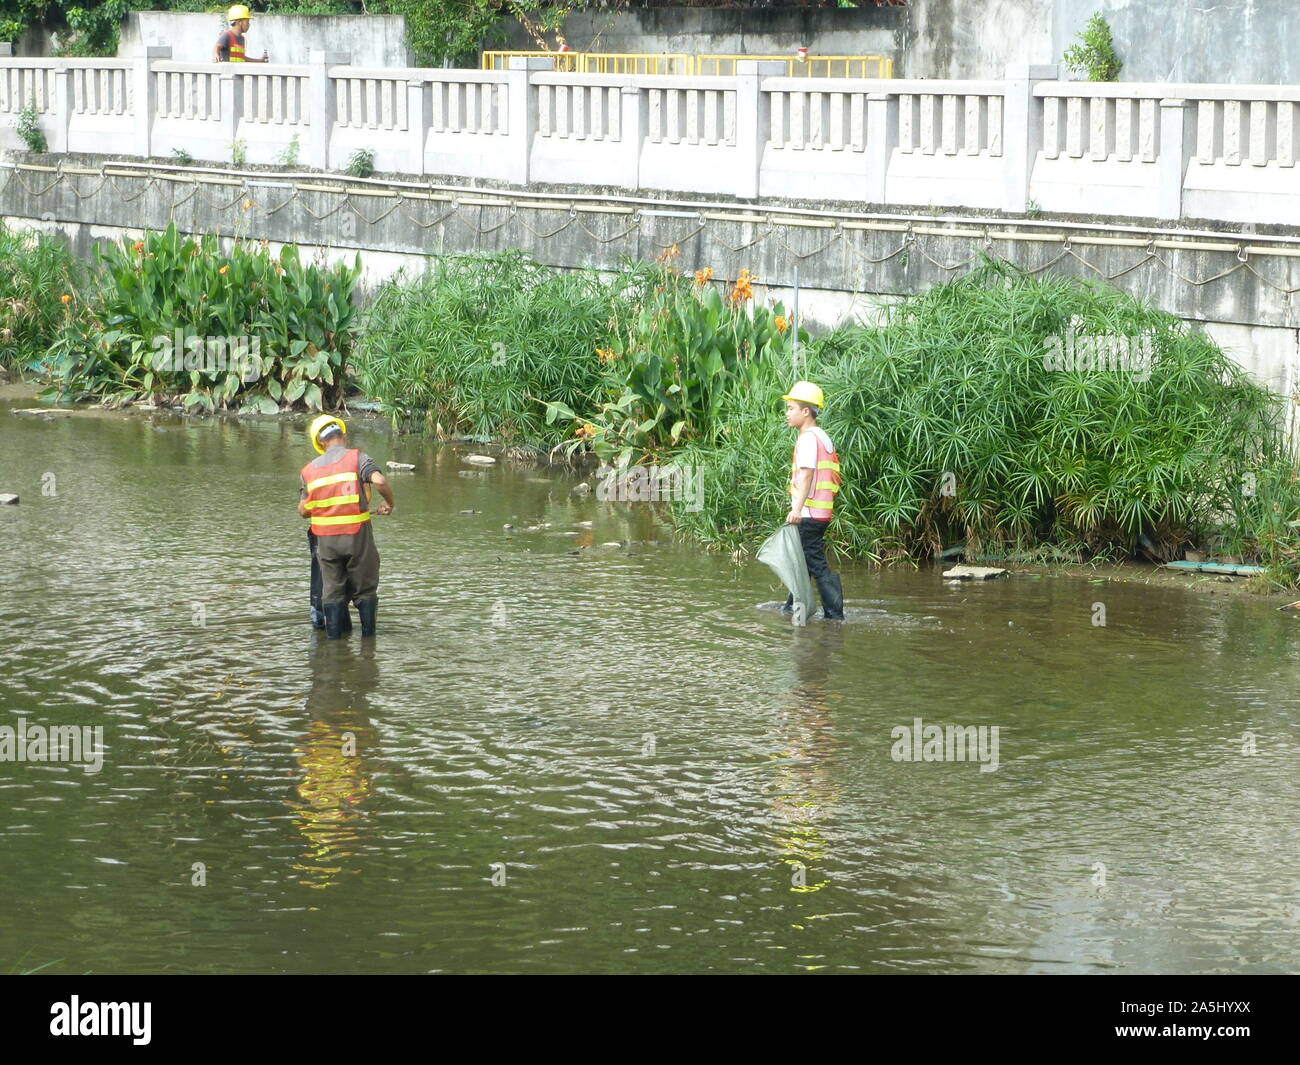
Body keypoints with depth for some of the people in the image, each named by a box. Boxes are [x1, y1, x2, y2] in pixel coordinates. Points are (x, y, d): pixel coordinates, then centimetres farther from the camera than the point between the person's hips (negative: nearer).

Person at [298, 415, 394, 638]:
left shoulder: (310, 469, 6)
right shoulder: (357, 458, -6)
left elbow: (303, 510, 8)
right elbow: (379, 481, -22)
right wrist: (388, 503, -4)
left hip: (326, 537, 3)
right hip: (357, 534, -3)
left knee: (332, 588, 12)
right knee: (364, 588, 10)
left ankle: (333, 632, 12)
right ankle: (368, 631, 13)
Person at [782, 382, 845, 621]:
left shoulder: (808, 438, -12)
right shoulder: (822, 437, 19)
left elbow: (807, 475, -22)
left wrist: (797, 509, -30)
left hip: (809, 513, -10)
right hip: (822, 512, 10)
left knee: (816, 565, -11)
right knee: (801, 562, 21)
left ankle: (835, 615, -13)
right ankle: (793, 607, 32)